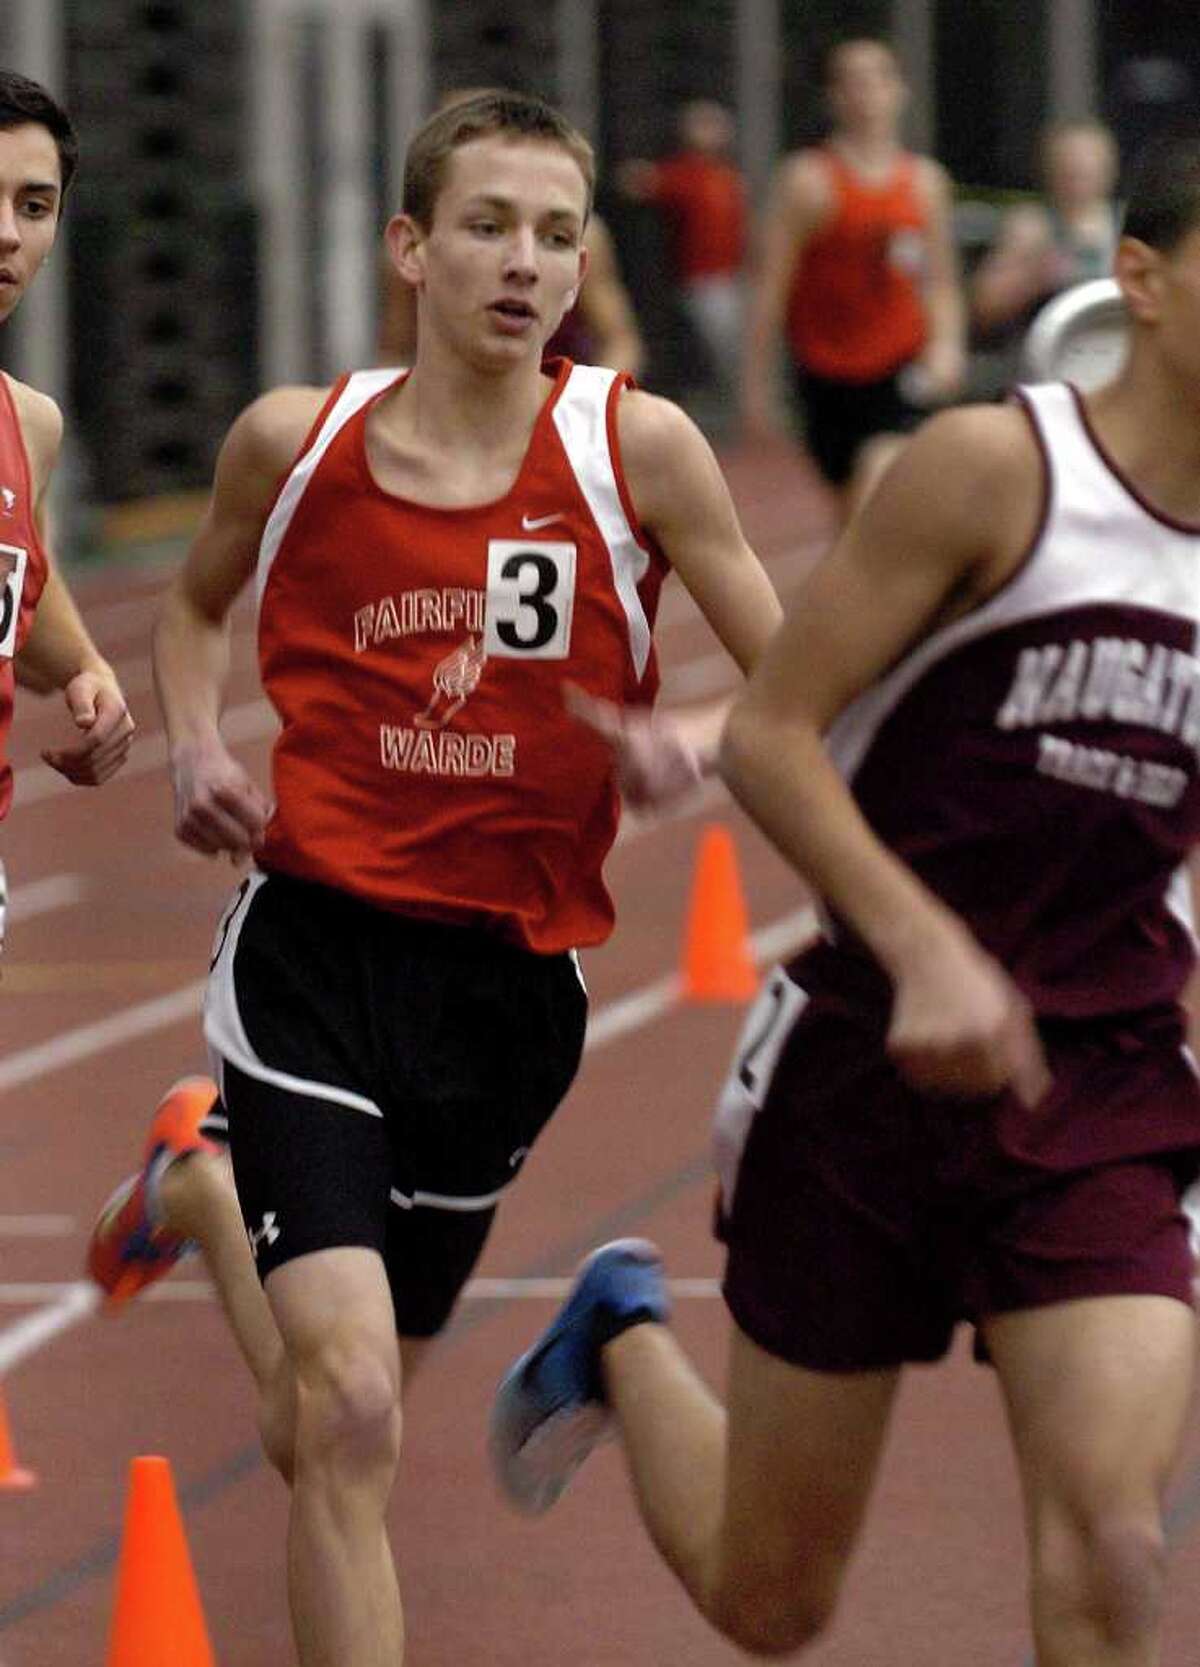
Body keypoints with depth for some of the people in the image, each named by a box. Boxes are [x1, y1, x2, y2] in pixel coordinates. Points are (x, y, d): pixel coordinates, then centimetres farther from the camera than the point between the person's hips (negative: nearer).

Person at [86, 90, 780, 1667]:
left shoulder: (637, 446, -6)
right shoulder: (295, 439, -2)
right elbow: (197, 605, 20)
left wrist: (699, 741, -20)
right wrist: (195, 750, 0)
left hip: (511, 974, 2)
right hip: (317, 943, -2)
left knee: (330, 1435, 18)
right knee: (350, 1414, -19)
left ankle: (203, 1186, 49)